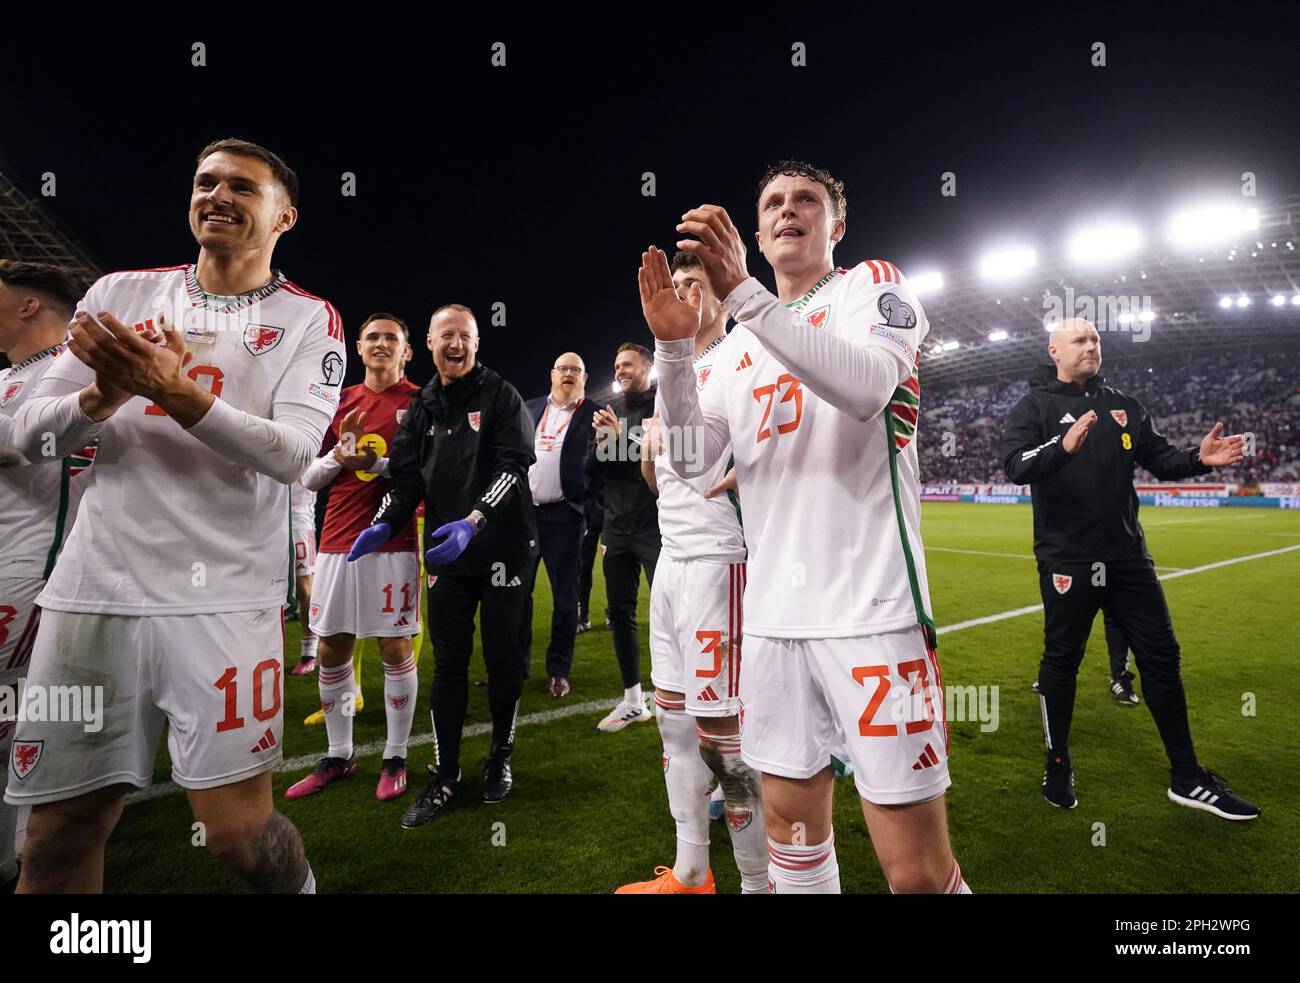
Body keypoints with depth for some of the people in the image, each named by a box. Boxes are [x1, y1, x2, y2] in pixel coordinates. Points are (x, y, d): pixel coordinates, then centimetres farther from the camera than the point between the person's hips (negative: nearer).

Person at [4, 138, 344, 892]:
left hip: (225, 598, -3)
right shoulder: (122, 292, 12)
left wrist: (179, 396, -24)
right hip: (94, 589, 4)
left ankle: (300, 885, 28)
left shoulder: (308, 319, 2)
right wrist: (103, 395, -12)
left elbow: (293, 456, -11)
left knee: (238, 831, -3)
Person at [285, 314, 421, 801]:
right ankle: (338, 756, 25)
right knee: (331, 649, 9)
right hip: (338, 542, 5)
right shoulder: (340, 402, 14)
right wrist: (340, 454, -7)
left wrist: (377, 462, -18)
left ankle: (395, 758, 14)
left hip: (393, 542, -5)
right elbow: (309, 478, 13)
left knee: (395, 648, 0)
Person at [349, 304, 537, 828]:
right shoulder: (421, 406, 12)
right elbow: (405, 475, 7)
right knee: (448, 661, 6)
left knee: (502, 655, 6)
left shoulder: (501, 397, -2)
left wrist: (473, 521, -25)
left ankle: (501, 758, 25)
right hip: (445, 550, 4)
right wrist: (385, 524, -11)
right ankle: (444, 775, 16)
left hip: (501, 546, -3)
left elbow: (512, 466, -13)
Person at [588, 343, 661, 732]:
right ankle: (632, 701, 23)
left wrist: (621, 437, -13)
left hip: (654, 526, -6)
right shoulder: (610, 409, 13)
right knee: (620, 612, 10)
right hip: (617, 526, 6)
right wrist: (602, 440, -7)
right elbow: (593, 468, 11)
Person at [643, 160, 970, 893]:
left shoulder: (874, 285, 4)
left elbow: (866, 386, -19)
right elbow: (693, 459, 7)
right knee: (792, 826, 15)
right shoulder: (743, 343, 18)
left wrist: (741, 292, -24)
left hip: (869, 609, -5)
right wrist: (674, 346, -5)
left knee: (918, 871, -1)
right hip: (773, 614, 5)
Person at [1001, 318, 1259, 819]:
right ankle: (1058, 769, 22)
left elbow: (1161, 459, 12)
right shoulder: (1035, 405, -3)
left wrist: (1198, 459, -8)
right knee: (1062, 660, 4)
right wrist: (1063, 446, -36)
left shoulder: (1122, 405, 13)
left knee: (1161, 656, 10)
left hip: (1127, 554, 6)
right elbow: (1015, 465, -19)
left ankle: (1187, 777, 24)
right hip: (1067, 559, -5)